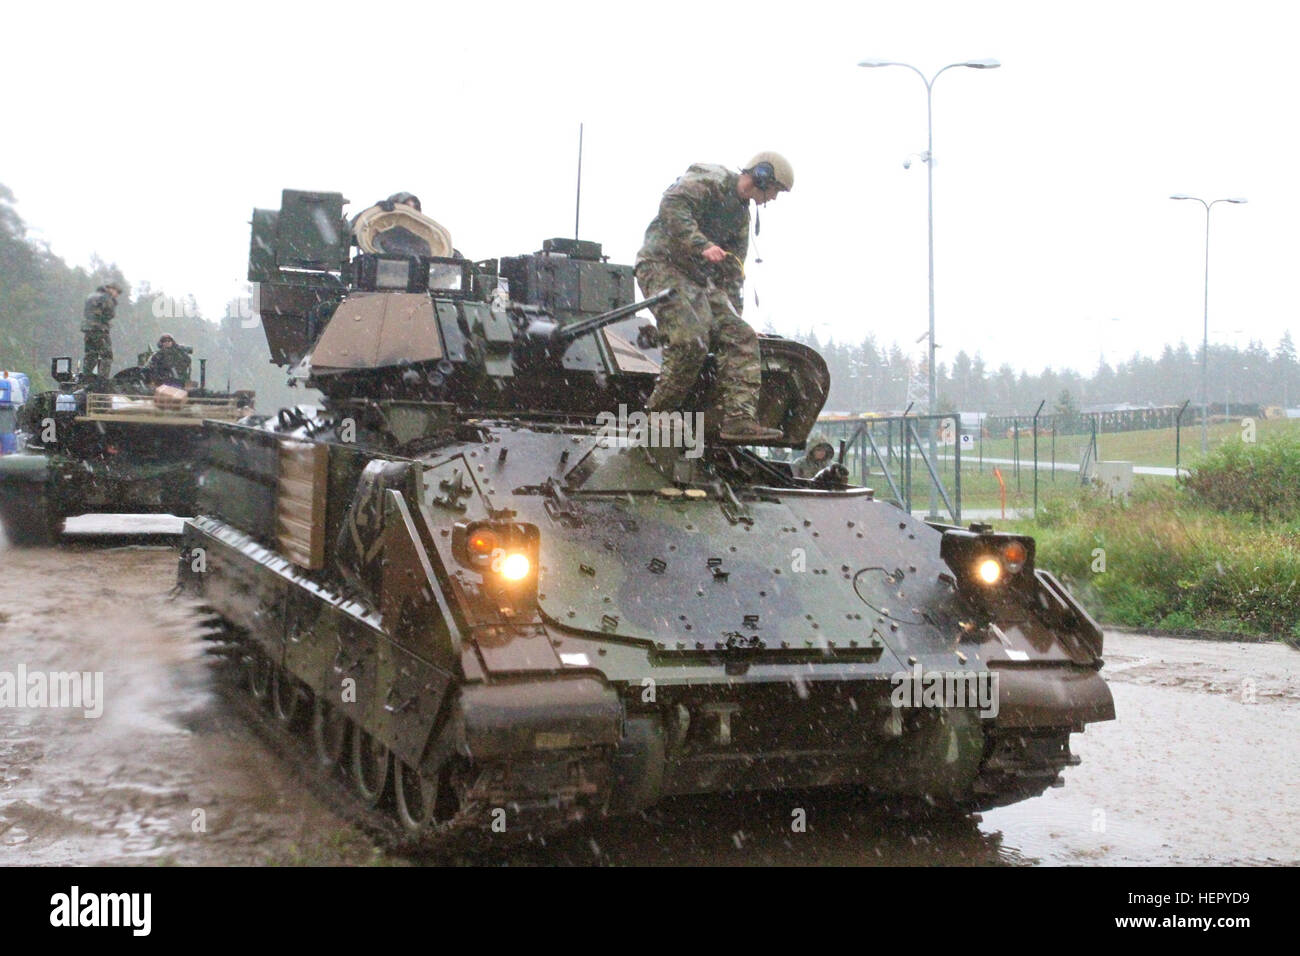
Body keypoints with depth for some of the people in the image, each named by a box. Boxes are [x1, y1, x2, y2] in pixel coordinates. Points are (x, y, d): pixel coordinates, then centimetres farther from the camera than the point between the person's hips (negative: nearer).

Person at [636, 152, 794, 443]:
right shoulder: (710, 180, -7)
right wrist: (702, 245, -31)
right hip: (662, 265, -9)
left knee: (741, 338, -4)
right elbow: (672, 205, -24)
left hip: (699, 279, 9)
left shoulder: (741, 215, 20)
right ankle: (656, 417, -10)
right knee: (691, 342, -24)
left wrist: (733, 315, 16)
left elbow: (732, 272, 23)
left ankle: (740, 419, -10)